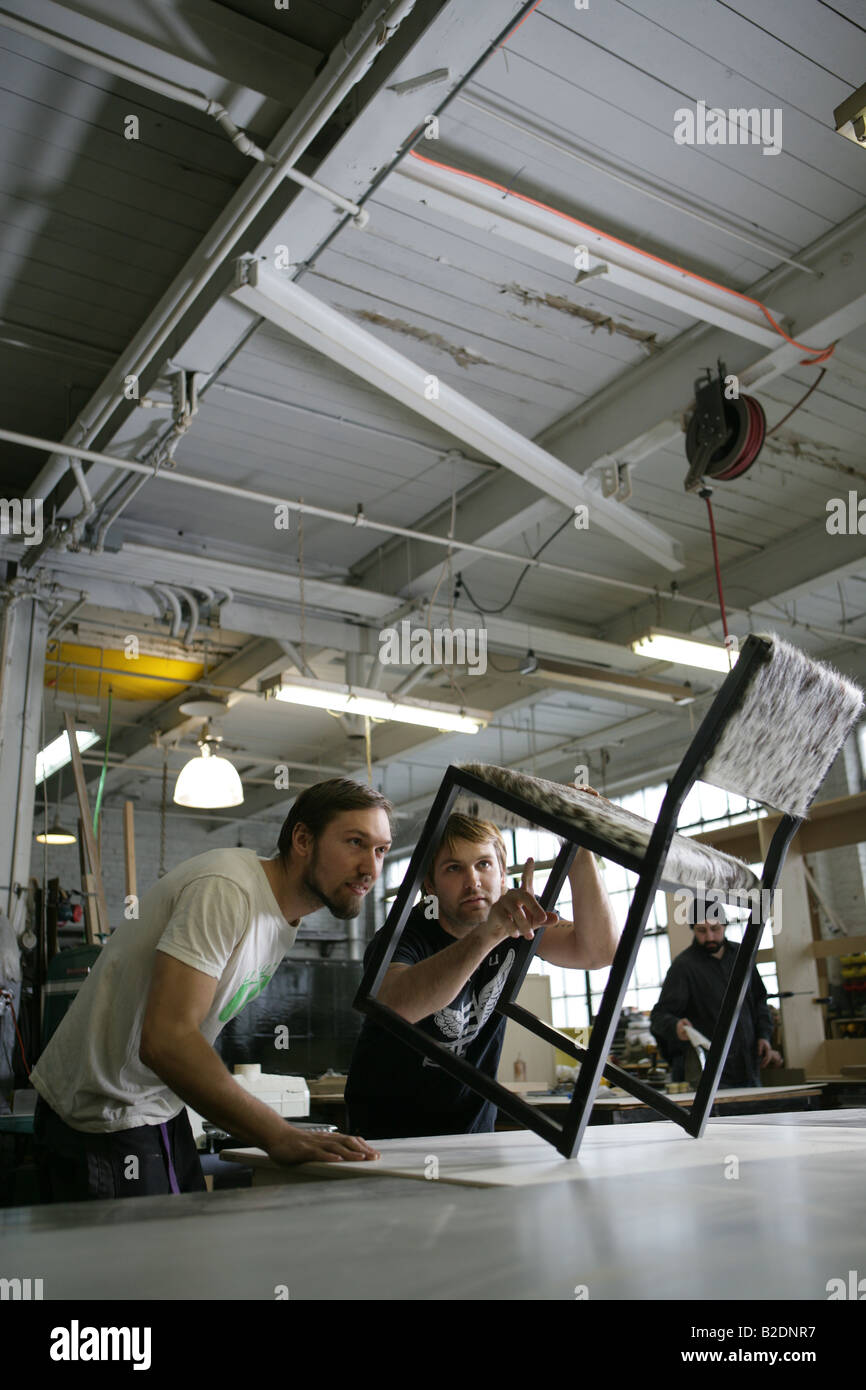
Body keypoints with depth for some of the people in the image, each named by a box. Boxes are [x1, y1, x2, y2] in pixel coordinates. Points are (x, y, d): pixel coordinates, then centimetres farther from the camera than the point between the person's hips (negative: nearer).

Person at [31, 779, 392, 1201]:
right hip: (101, 1123, -9)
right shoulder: (226, 889, -25)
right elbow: (165, 1041, -33)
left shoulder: (287, 915, 5)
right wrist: (278, 1136, -36)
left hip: (162, 1110, 9)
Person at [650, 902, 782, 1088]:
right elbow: (659, 1015, -14)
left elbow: (759, 1000, 22)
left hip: (748, 1067, 6)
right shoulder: (684, 965, -9)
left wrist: (764, 1035, 8)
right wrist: (675, 1026, -36)